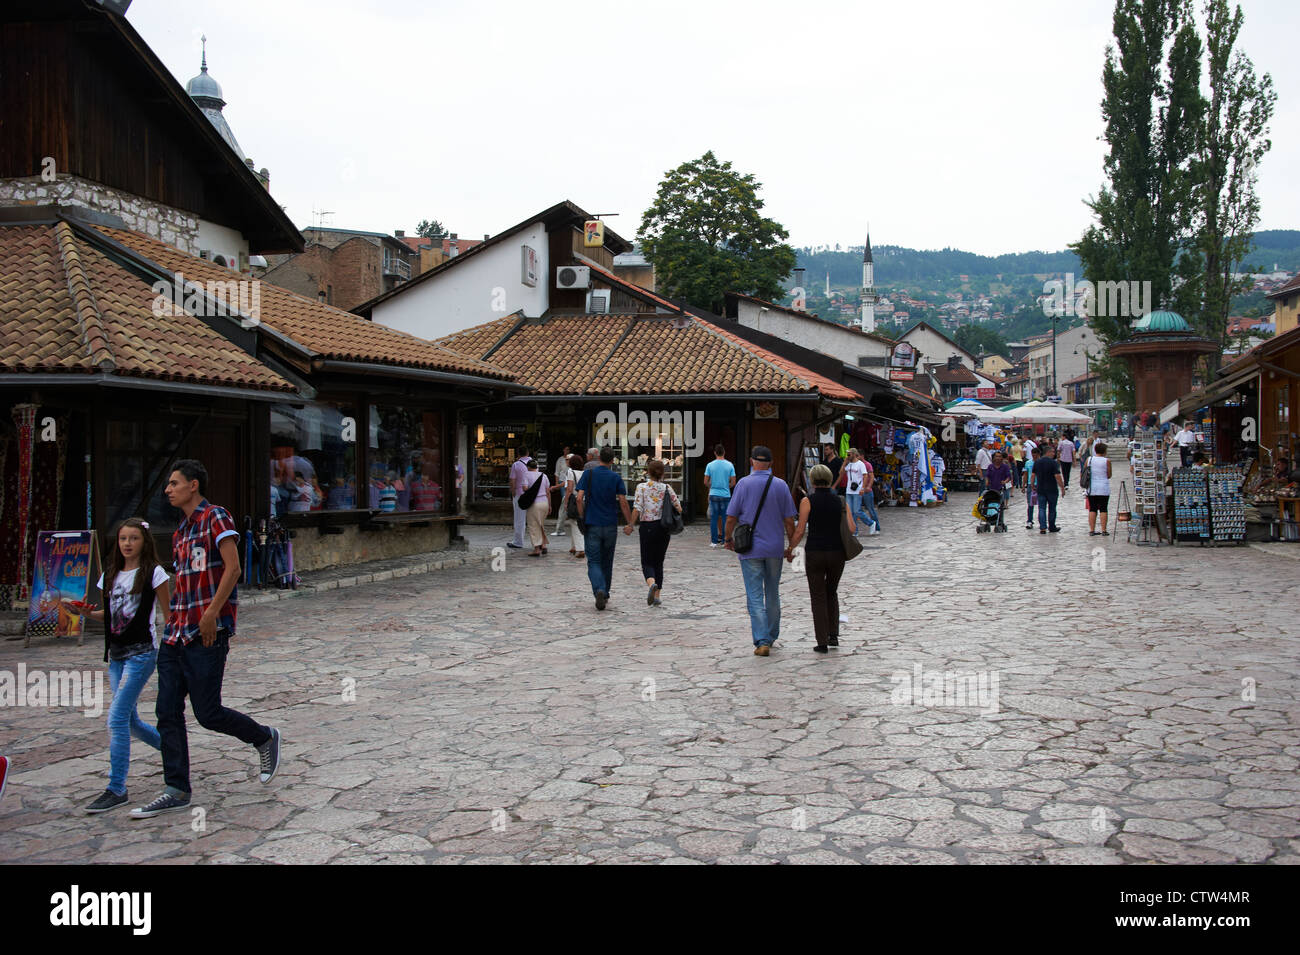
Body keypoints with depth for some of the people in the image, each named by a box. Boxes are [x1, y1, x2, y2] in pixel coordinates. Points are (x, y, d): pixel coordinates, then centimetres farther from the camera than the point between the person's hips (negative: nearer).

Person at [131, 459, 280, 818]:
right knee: (168, 712, 3)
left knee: (207, 713, -5)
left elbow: (232, 567, -15)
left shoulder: (215, 517, -6)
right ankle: (177, 791, 9)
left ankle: (265, 738, 19)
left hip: (207, 634, -8)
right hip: (176, 634, 8)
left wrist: (211, 613, -21)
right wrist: (171, 619, 18)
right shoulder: (180, 532, 20)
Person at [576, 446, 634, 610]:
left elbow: (579, 499, -7)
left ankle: (599, 590, -25)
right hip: (610, 526, 1)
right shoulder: (616, 478, -2)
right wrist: (630, 523, 2)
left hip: (592, 525, -1)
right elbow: (623, 503, -6)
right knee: (607, 562, 16)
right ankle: (605, 594, 25)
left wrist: (582, 518, 4)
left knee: (594, 562, -1)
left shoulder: (588, 474, -2)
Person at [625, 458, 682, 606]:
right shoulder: (667, 488, 1)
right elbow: (679, 509, 1)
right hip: (664, 528, 3)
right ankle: (657, 596, 13)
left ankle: (652, 583, -27)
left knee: (647, 562, 4)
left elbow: (637, 509, -14)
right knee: (659, 562, 14)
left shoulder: (641, 487, -7)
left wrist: (631, 525, -3)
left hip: (647, 527, -2)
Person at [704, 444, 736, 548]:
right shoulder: (730, 465, -2)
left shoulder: (710, 465, -2)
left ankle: (714, 541, 6)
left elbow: (706, 482, 0)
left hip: (713, 495, 0)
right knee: (725, 518, 6)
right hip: (726, 495, 0)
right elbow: (733, 482, -1)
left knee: (714, 519, 6)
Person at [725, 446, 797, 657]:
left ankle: (762, 641, -9)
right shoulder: (781, 486, 0)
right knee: (773, 594, 16)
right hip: (775, 548, 3)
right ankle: (772, 637, 28)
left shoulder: (744, 484, -7)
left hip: (750, 549, -3)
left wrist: (729, 539, 11)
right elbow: (789, 521, 1)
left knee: (755, 597, -1)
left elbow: (731, 517, -5)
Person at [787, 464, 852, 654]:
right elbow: (852, 529, -4)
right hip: (837, 553, 3)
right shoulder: (841, 502, 4)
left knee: (818, 597, 8)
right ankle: (833, 634, 14)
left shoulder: (807, 502, -5)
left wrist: (789, 550, 5)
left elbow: (799, 531, -8)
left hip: (814, 554, -3)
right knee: (832, 593, 23)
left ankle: (822, 642, 6)